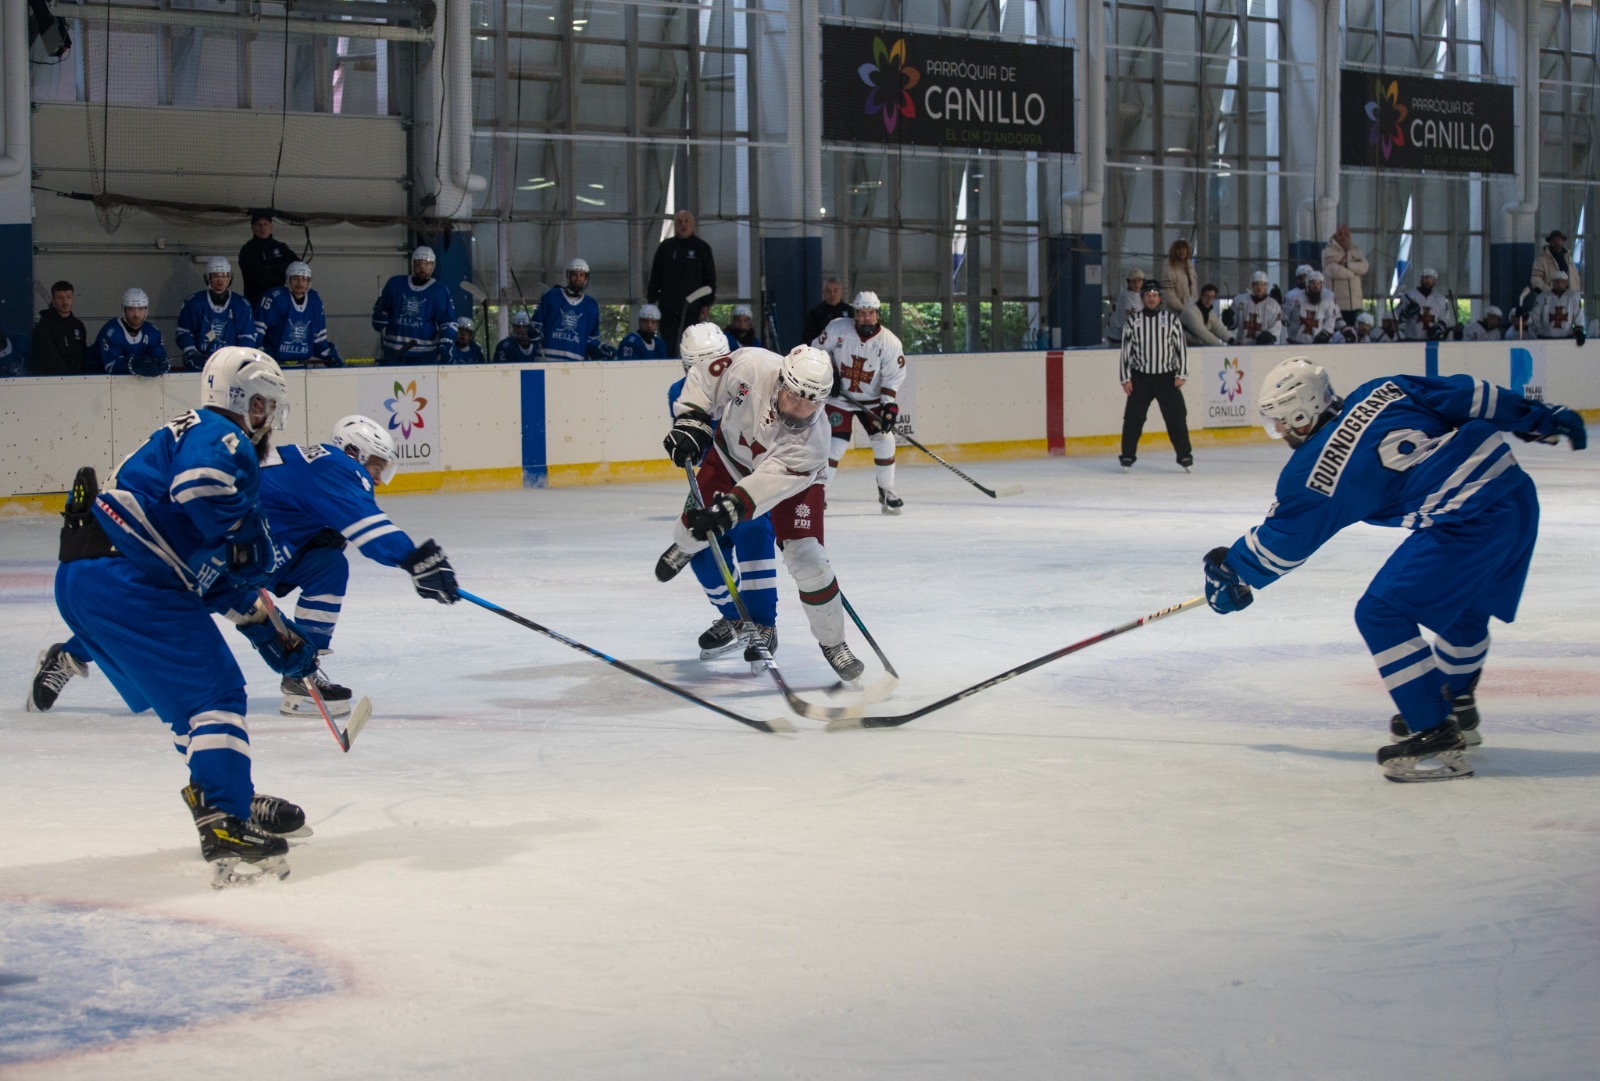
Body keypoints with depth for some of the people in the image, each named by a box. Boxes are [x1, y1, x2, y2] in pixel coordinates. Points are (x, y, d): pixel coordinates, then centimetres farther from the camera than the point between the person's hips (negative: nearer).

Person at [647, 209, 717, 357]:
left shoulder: (702, 248, 5)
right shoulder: (665, 247, 9)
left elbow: (710, 278, 4)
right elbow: (655, 276, 12)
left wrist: (707, 303, -4)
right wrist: (652, 300, 4)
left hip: (692, 307, -2)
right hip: (668, 308, 2)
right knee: (669, 346, 1)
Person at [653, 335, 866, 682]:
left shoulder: (811, 442, -39)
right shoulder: (753, 367, -35)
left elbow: (771, 481, -45)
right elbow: (707, 375, -17)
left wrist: (729, 510, -55)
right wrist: (692, 421, -23)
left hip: (792, 480, -3)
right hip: (731, 454, 3)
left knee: (806, 557, -15)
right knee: (694, 529, 7)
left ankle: (832, 642, 3)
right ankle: (684, 545, 49)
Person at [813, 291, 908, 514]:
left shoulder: (890, 342, -13)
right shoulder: (837, 328, -13)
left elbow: (893, 378, -10)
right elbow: (818, 351, 1)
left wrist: (889, 404, -20)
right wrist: (829, 374, -10)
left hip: (872, 400, 2)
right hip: (839, 397, -2)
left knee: (884, 439, -7)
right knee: (835, 443, -12)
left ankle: (887, 491, 8)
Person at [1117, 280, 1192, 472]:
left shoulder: (1171, 319, 1)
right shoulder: (1133, 321, 3)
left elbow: (1181, 347, 3)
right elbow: (1126, 350, 4)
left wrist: (1181, 375, -3)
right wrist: (1126, 379, -1)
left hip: (1167, 377, -1)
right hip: (1140, 377, 1)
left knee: (1176, 417, -3)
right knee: (1133, 418, -2)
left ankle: (1185, 456, 5)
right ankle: (1128, 457, 9)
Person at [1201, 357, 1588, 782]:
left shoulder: (1313, 472, -2)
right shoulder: (1383, 391, 11)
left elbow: (1280, 542, 11)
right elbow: (1470, 395, 10)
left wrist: (1228, 569, 28)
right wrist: (1543, 418, 19)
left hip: (1465, 520, -9)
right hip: (1517, 490, 9)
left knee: (1381, 614, -2)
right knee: (1464, 607, 29)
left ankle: (1436, 738, -5)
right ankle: (1457, 712, 44)